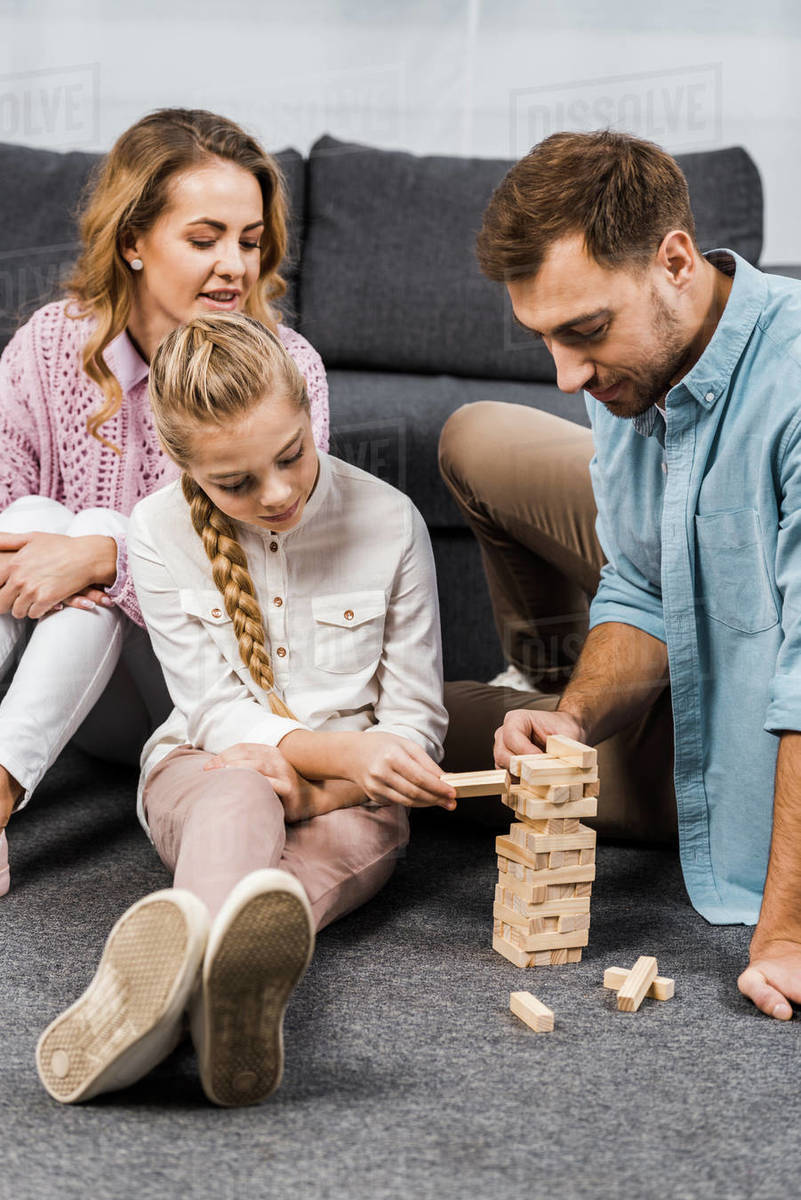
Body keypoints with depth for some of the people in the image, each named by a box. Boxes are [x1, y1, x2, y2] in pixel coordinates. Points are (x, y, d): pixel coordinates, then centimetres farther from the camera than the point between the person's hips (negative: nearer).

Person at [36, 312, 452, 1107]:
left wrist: (310, 788, -18)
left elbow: (415, 720, 0)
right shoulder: (160, 530, -5)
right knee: (240, 796, -38)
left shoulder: (388, 523, -5)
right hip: (205, 771, 0)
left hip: (345, 798, 1)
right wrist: (344, 749, -27)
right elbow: (216, 712, -7)